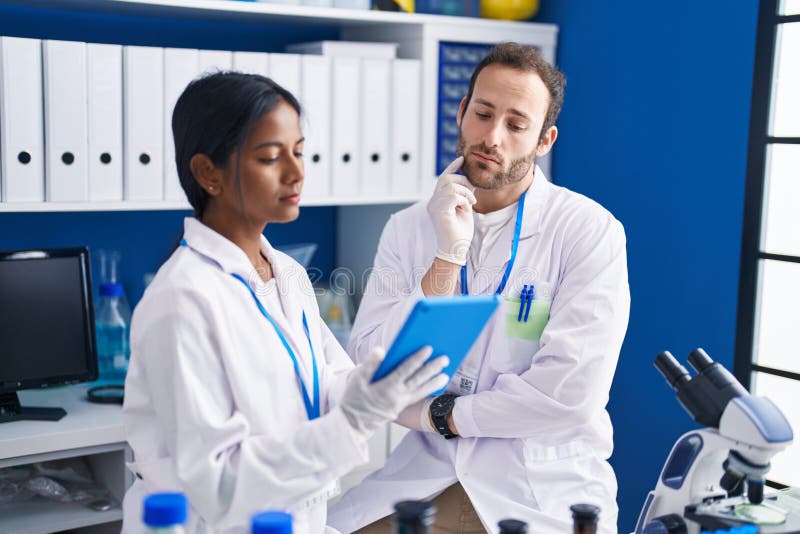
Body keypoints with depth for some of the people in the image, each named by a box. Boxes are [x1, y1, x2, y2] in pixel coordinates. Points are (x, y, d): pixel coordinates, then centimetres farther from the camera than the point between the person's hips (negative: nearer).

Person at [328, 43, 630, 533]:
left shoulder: (590, 230, -9)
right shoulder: (408, 229, 2)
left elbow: (573, 391, -18)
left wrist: (435, 414, -8)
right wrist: (447, 257, -15)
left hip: (545, 488, -2)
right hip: (424, 473, 3)